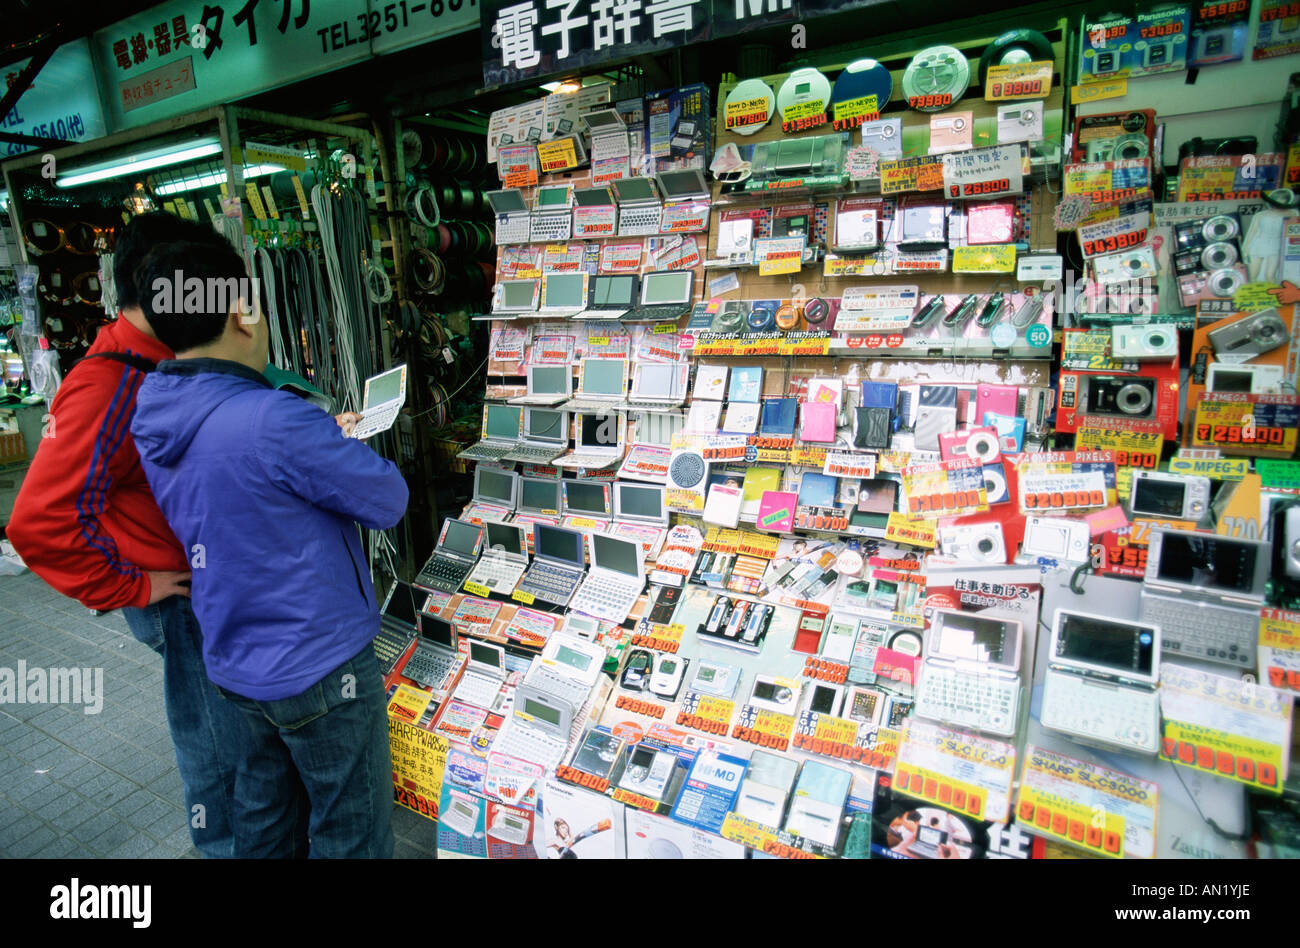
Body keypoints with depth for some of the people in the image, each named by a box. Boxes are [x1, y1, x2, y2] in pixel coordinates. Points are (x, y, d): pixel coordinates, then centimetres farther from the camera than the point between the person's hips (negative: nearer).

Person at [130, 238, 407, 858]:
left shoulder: (156, 422, -1)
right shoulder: (275, 422, -29)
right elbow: (388, 502, -19)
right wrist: (345, 447, 0)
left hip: (236, 661, 8)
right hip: (317, 668, -8)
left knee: (265, 805, 28)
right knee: (352, 834, 12)